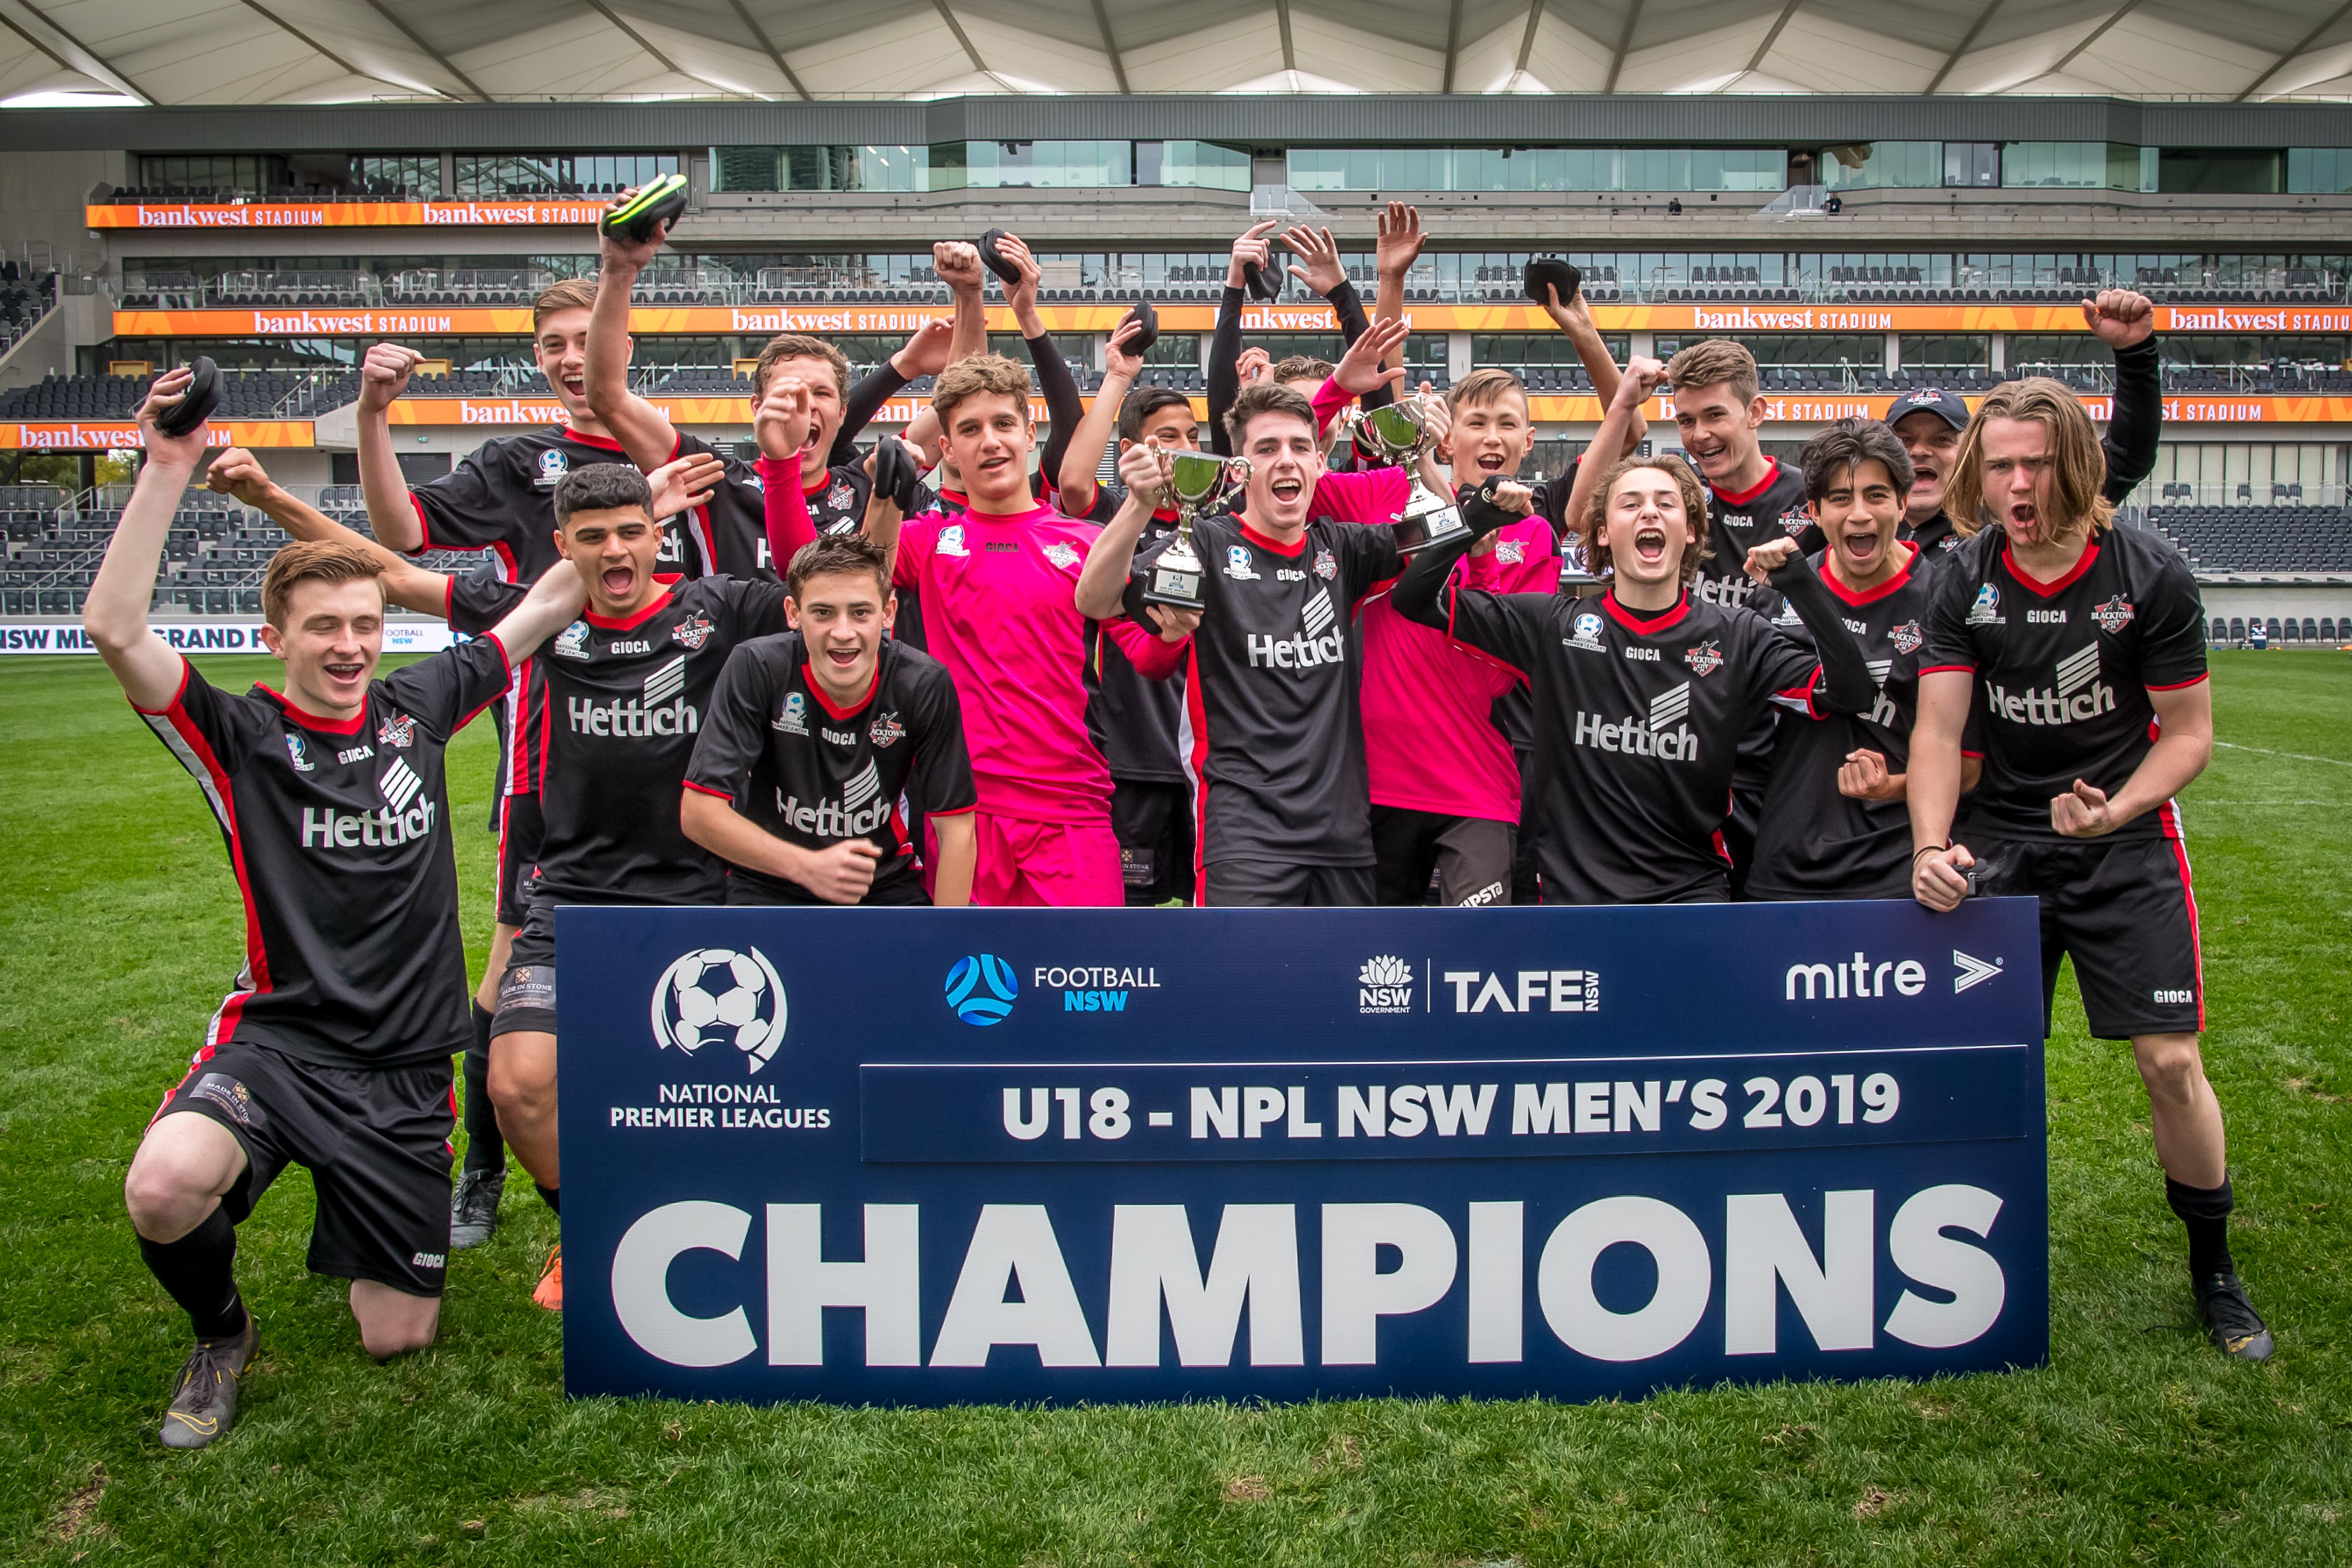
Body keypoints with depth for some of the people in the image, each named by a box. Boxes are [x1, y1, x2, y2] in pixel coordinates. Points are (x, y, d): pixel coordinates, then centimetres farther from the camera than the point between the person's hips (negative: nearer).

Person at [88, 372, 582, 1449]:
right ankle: (220, 1332, 0)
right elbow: (114, 629, -20)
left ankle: (359, 1231, 40)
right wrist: (168, 468, -23)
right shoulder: (241, 737, -4)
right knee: (165, 1190, -35)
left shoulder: (418, 706, 4)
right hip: (278, 1039, -2)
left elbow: (548, 604, 9)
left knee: (397, 1340, 3)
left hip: (406, 1065, 2)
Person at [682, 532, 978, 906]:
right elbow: (698, 811, -16)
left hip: (885, 886, 1)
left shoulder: (924, 684, -14)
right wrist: (807, 865, -26)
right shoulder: (756, 669, -16)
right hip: (769, 885, -1)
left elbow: (956, 828, -9)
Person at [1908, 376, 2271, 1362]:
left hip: (2126, 840, -1)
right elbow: (1938, 730, -8)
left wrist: (2116, 810, -22)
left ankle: (2215, 1273, 17)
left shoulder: (2149, 576, -10)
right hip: (2002, 839, 1)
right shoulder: (1963, 581, -5)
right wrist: (1931, 848, -22)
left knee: (2170, 1060, -5)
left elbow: (2189, 734, -5)